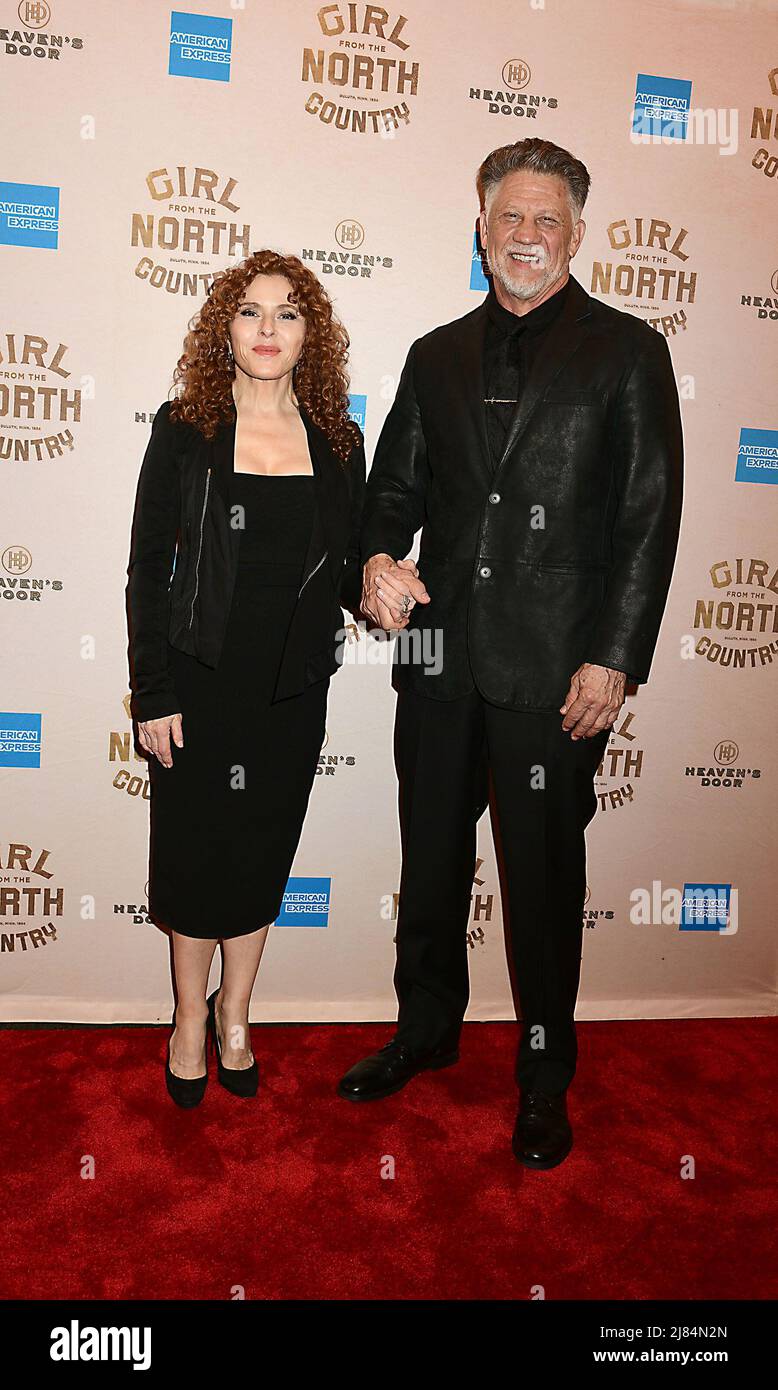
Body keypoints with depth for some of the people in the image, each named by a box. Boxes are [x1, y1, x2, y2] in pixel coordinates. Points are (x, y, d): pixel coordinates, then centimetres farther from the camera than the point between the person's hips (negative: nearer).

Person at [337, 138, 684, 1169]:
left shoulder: (628, 352, 2)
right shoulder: (437, 356, 14)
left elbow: (649, 516, -4)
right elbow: (397, 484, 15)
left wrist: (614, 659, -11)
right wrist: (379, 557, -8)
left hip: (556, 668, -4)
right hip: (442, 656, 4)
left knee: (546, 878, 7)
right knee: (430, 862, 16)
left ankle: (546, 1075, 27)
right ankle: (427, 1026, 38)